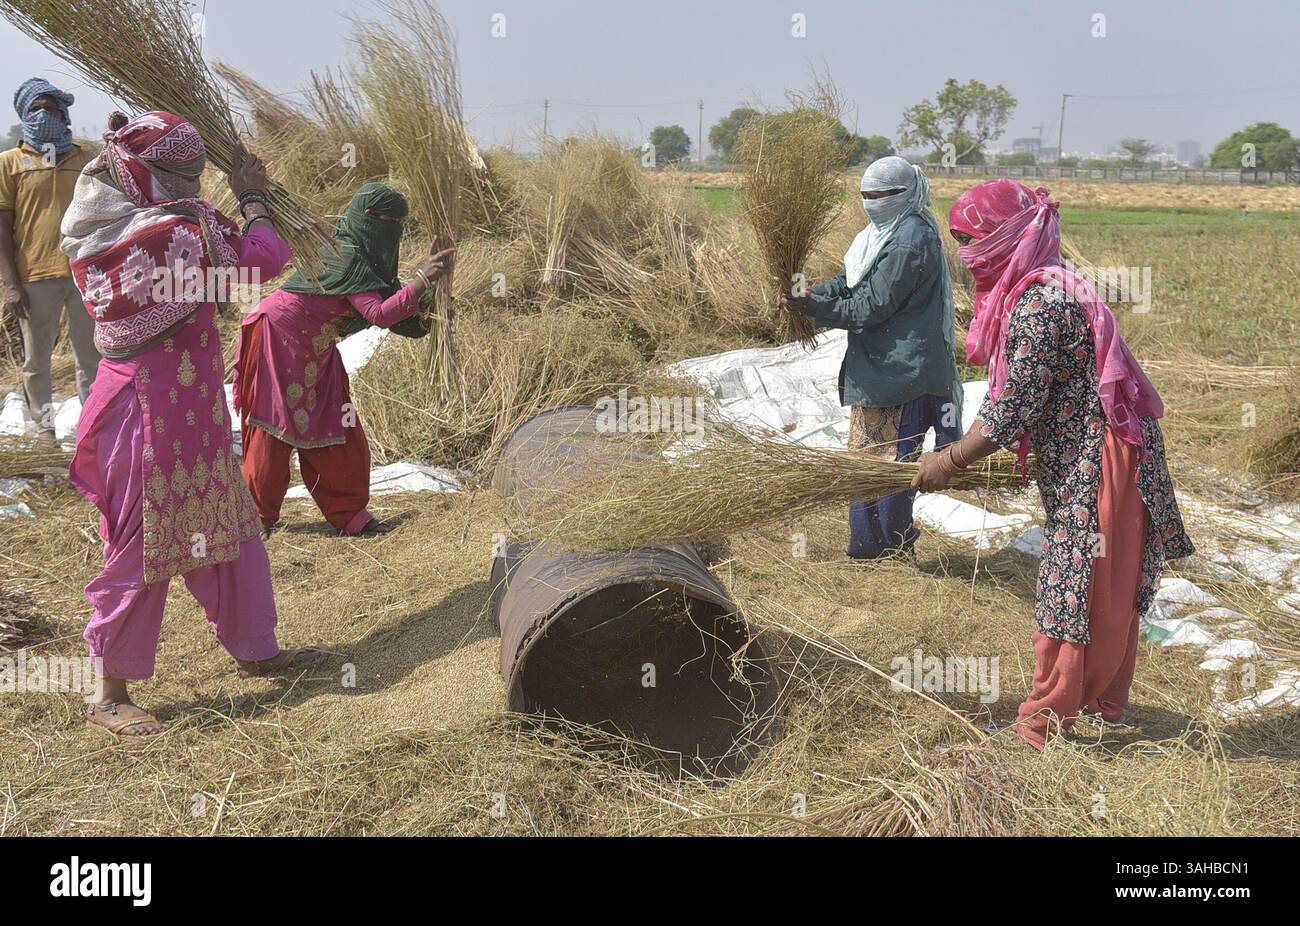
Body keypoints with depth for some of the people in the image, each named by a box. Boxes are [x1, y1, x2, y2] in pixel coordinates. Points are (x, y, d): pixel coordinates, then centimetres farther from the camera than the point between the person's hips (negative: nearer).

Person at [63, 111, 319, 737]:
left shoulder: (103, 232, 3)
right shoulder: (176, 231, -21)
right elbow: (265, 258, -12)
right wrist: (253, 199, 4)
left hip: (189, 411, 9)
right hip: (157, 414, -9)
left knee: (226, 527, 19)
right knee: (144, 546, 3)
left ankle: (254, 649, 34)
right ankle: (108, 694, 17)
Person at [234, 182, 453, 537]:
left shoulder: (362, 255, 4)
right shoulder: (346, 256, -24)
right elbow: (380, 314, -32)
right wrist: (422, 279, -33)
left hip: (313, 352, 9)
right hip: (278, 341, -9)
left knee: (335, 429, 7)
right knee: (275, 428, -1)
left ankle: (348, 514, 14)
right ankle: (259, 516, 12)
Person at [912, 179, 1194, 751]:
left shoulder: (1038, 303, -22)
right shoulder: (1031, 290, 9)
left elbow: (1011, 413, -22)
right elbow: (1010, 398, 16)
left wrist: (949, 463, -11)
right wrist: (962, 454, 16)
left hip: (1096, 463, -10)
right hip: (1083, 462, 10)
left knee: (1073, 593, 0)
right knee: (1108, 591, 20)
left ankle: (1045, 725, 11)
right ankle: (1106, 703, 36)